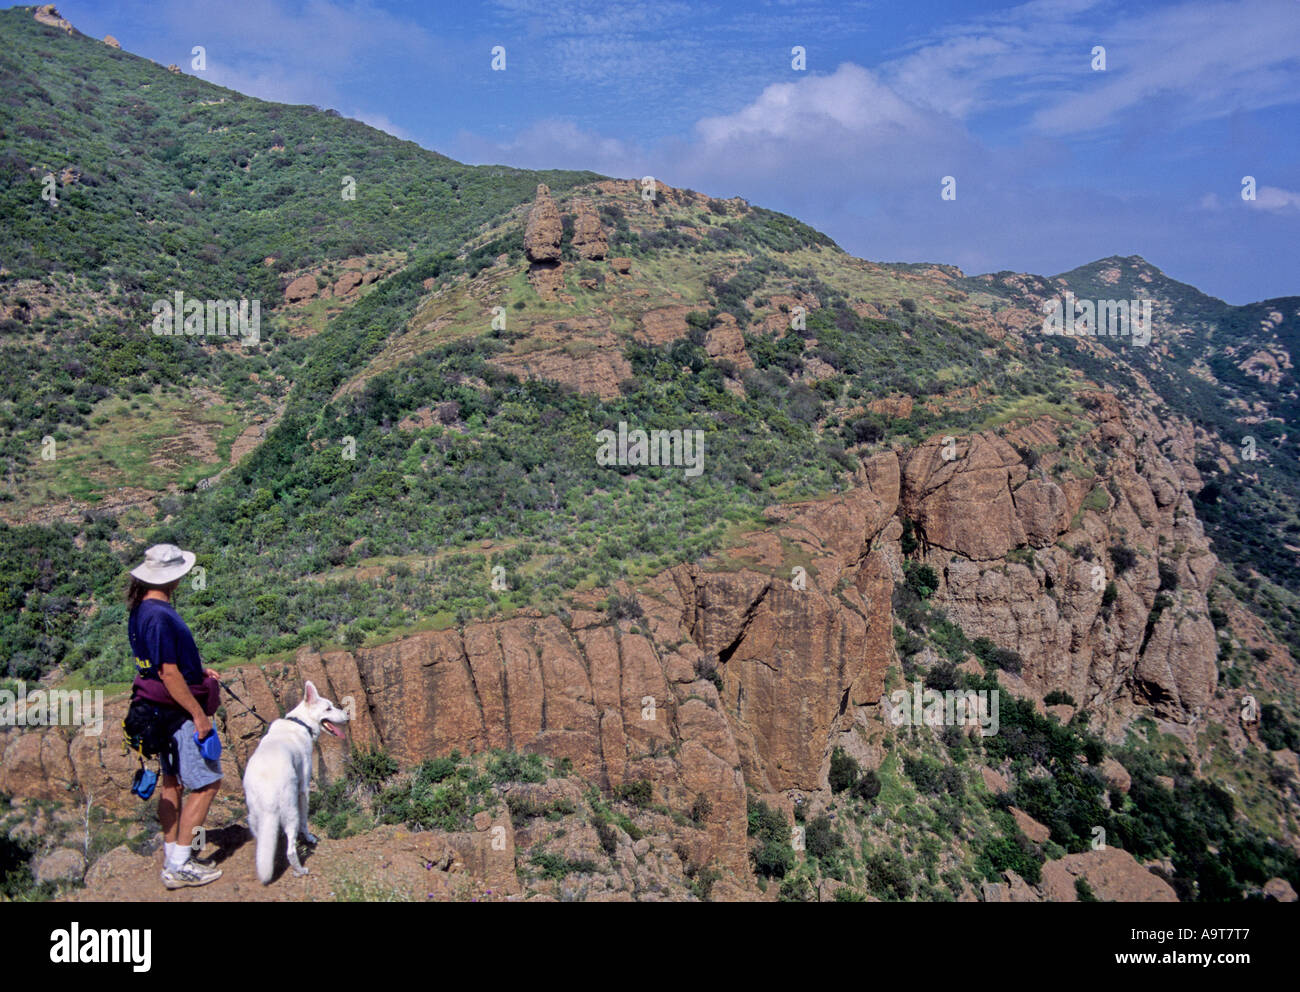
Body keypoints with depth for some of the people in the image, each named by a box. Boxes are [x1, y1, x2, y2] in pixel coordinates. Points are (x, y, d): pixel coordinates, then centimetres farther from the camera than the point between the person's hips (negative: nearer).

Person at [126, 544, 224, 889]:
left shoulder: (139, 610, 6)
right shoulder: (161, 616, -25)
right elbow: (169, 674, -26)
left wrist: (197, 670, 17)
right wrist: (199, 714, -20)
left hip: (158, 708, 10)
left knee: (172, 781, 17)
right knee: (207, 782, -1)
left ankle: (172, 859, 27)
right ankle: (179, 867, 4)